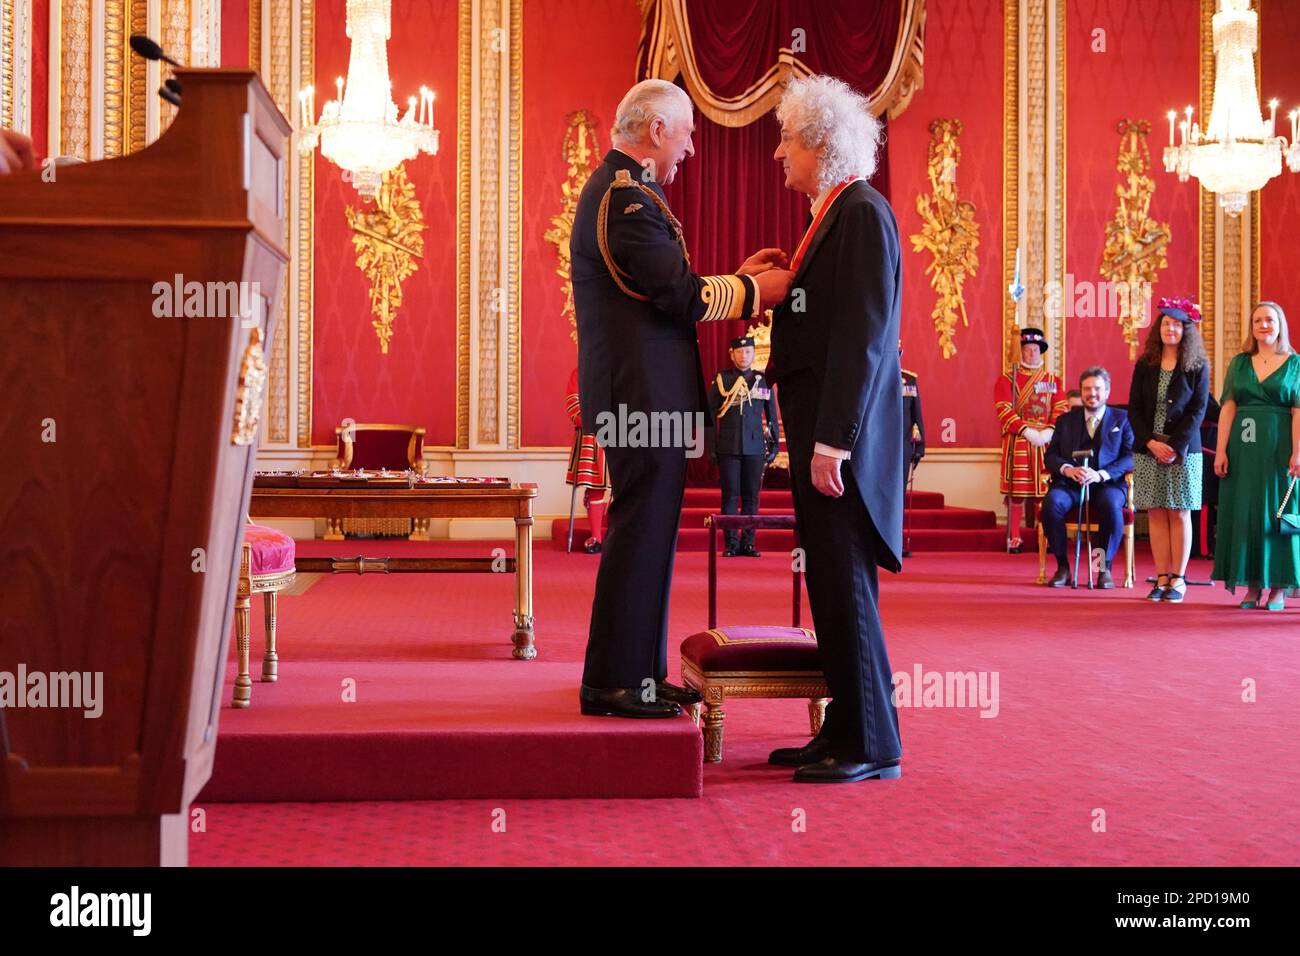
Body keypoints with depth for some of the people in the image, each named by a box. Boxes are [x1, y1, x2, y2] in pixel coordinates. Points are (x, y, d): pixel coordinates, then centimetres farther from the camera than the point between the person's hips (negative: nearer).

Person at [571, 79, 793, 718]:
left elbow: (664, 289, 19)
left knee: (648, 534, 15)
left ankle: (638, 673, 23)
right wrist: (756, 289, -6)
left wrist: (738, 280, 13)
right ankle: (612, 682, 3)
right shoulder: (627, 198, -16)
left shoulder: (616, 188, 19)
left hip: (639, 394, 11)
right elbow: (682, 297, -19)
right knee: (640, 534, -5)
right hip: (642, 394, -11)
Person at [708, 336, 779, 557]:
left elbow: (772, 414, 13)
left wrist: (774, 443, 10)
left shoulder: (763, 380, 8)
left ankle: (748, 542, 9)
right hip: (728, 446, -1)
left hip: (755, 446, 1)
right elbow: (711, 412, 6)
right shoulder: (721, 379, 4)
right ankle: (731, 543, 5)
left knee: (751, 495, 3)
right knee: (730, 495, 0)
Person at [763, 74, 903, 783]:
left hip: (840, 437, -10)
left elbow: (863, 336, -20)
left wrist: (832, 440, -23)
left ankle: (871, 745, 4)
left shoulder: (863, 214, -13)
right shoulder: (835, 214, 17)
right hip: (819, 432, 10)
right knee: (830, 586, 12)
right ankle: (844, 732, 20)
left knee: (845, 585, -5)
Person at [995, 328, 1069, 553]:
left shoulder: (1053, 381, 14)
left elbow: (1061, 410, 5)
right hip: (1018, 442, -2)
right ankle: (1014, 538, 3)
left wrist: (1049, 431, -14)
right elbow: (1004, 410, -7)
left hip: (1046, 442, 2)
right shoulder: (1007, 380, 5)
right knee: (1017, 491, -3)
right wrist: (1027, 431, -18)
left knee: (1047, 492, 1)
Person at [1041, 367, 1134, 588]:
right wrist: (1067, 469, -14)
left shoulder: (1122, 420, 12)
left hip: (1107, 484, -2)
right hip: (1070, 484, 2)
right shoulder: (1065, 420, 19)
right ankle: (1063, 567, -17)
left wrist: (1101, 474, -17)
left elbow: (1130, 457, 0)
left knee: (1111, 505, -36)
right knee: (1052, 502, -31)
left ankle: (1105, 568, -19)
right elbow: (1050, 455, 10)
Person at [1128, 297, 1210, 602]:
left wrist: (1176, 446, -14)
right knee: (1156, 514, 3)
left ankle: (1178, 579, 6)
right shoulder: (1144, 366, 7)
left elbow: (1198, 410, -5)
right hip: (1148, 450, 2)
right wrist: (1152, 443, -10)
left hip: (1183, 450, -2)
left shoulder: (1197, 367, 1)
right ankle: (1162, 578, 7)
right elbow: (1134, 409, 3)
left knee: (1179, 514, 1)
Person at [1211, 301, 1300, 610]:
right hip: (1243, 447, 3)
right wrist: (1221, 450, -6)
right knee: (1245, 511, 3)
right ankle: (1252, 586, 10)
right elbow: (1228, 407, 3)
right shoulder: (1240, 363, 9)